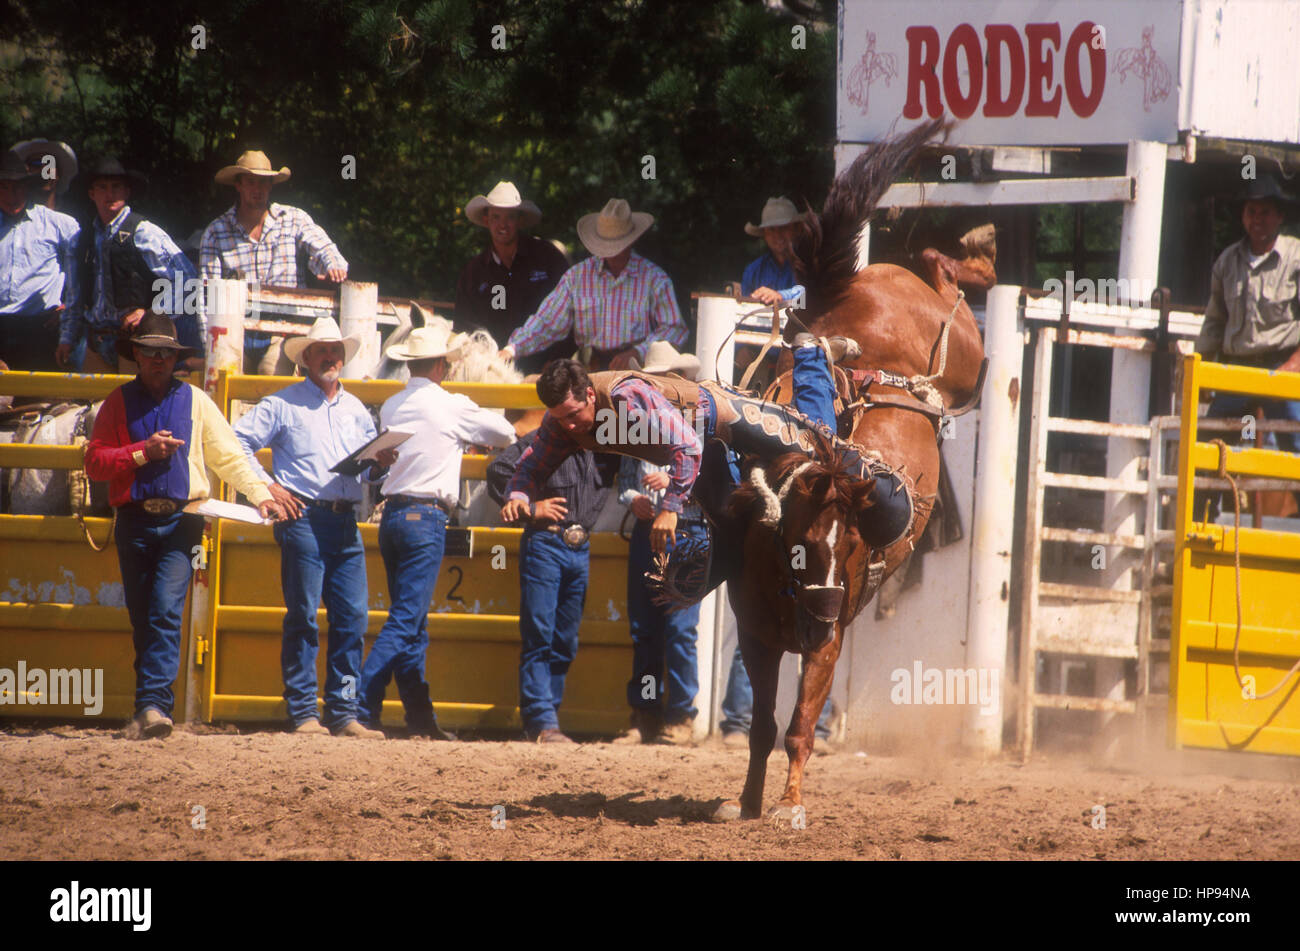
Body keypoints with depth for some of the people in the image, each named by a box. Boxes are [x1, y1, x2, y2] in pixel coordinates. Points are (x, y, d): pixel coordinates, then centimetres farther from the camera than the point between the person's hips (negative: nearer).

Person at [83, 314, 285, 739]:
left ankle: (153, 704, -24)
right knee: (142, 620, 5)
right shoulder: (119, 403, 10)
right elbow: (94, 461, 2)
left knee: (166, 611, -16)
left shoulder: (195, 401, 10)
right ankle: (147, 714, 11)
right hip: (134, 522, 2)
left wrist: (260, 495, -2)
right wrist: (143, 452, -9)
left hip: (180, 521, -2)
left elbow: (229, 455, 10)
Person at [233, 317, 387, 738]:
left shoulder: (357, 411, 21)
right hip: (304, 518, -5)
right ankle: (303, 714, -3)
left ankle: (344, 713, 4)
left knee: (352, 617, 0)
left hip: (346, 522, 5)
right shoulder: (283, 405, 5)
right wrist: (267, 486, -6)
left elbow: (371, 461, 28)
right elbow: (238, 442, 1)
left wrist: (380, 463, 5)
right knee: (303, 618, -5)